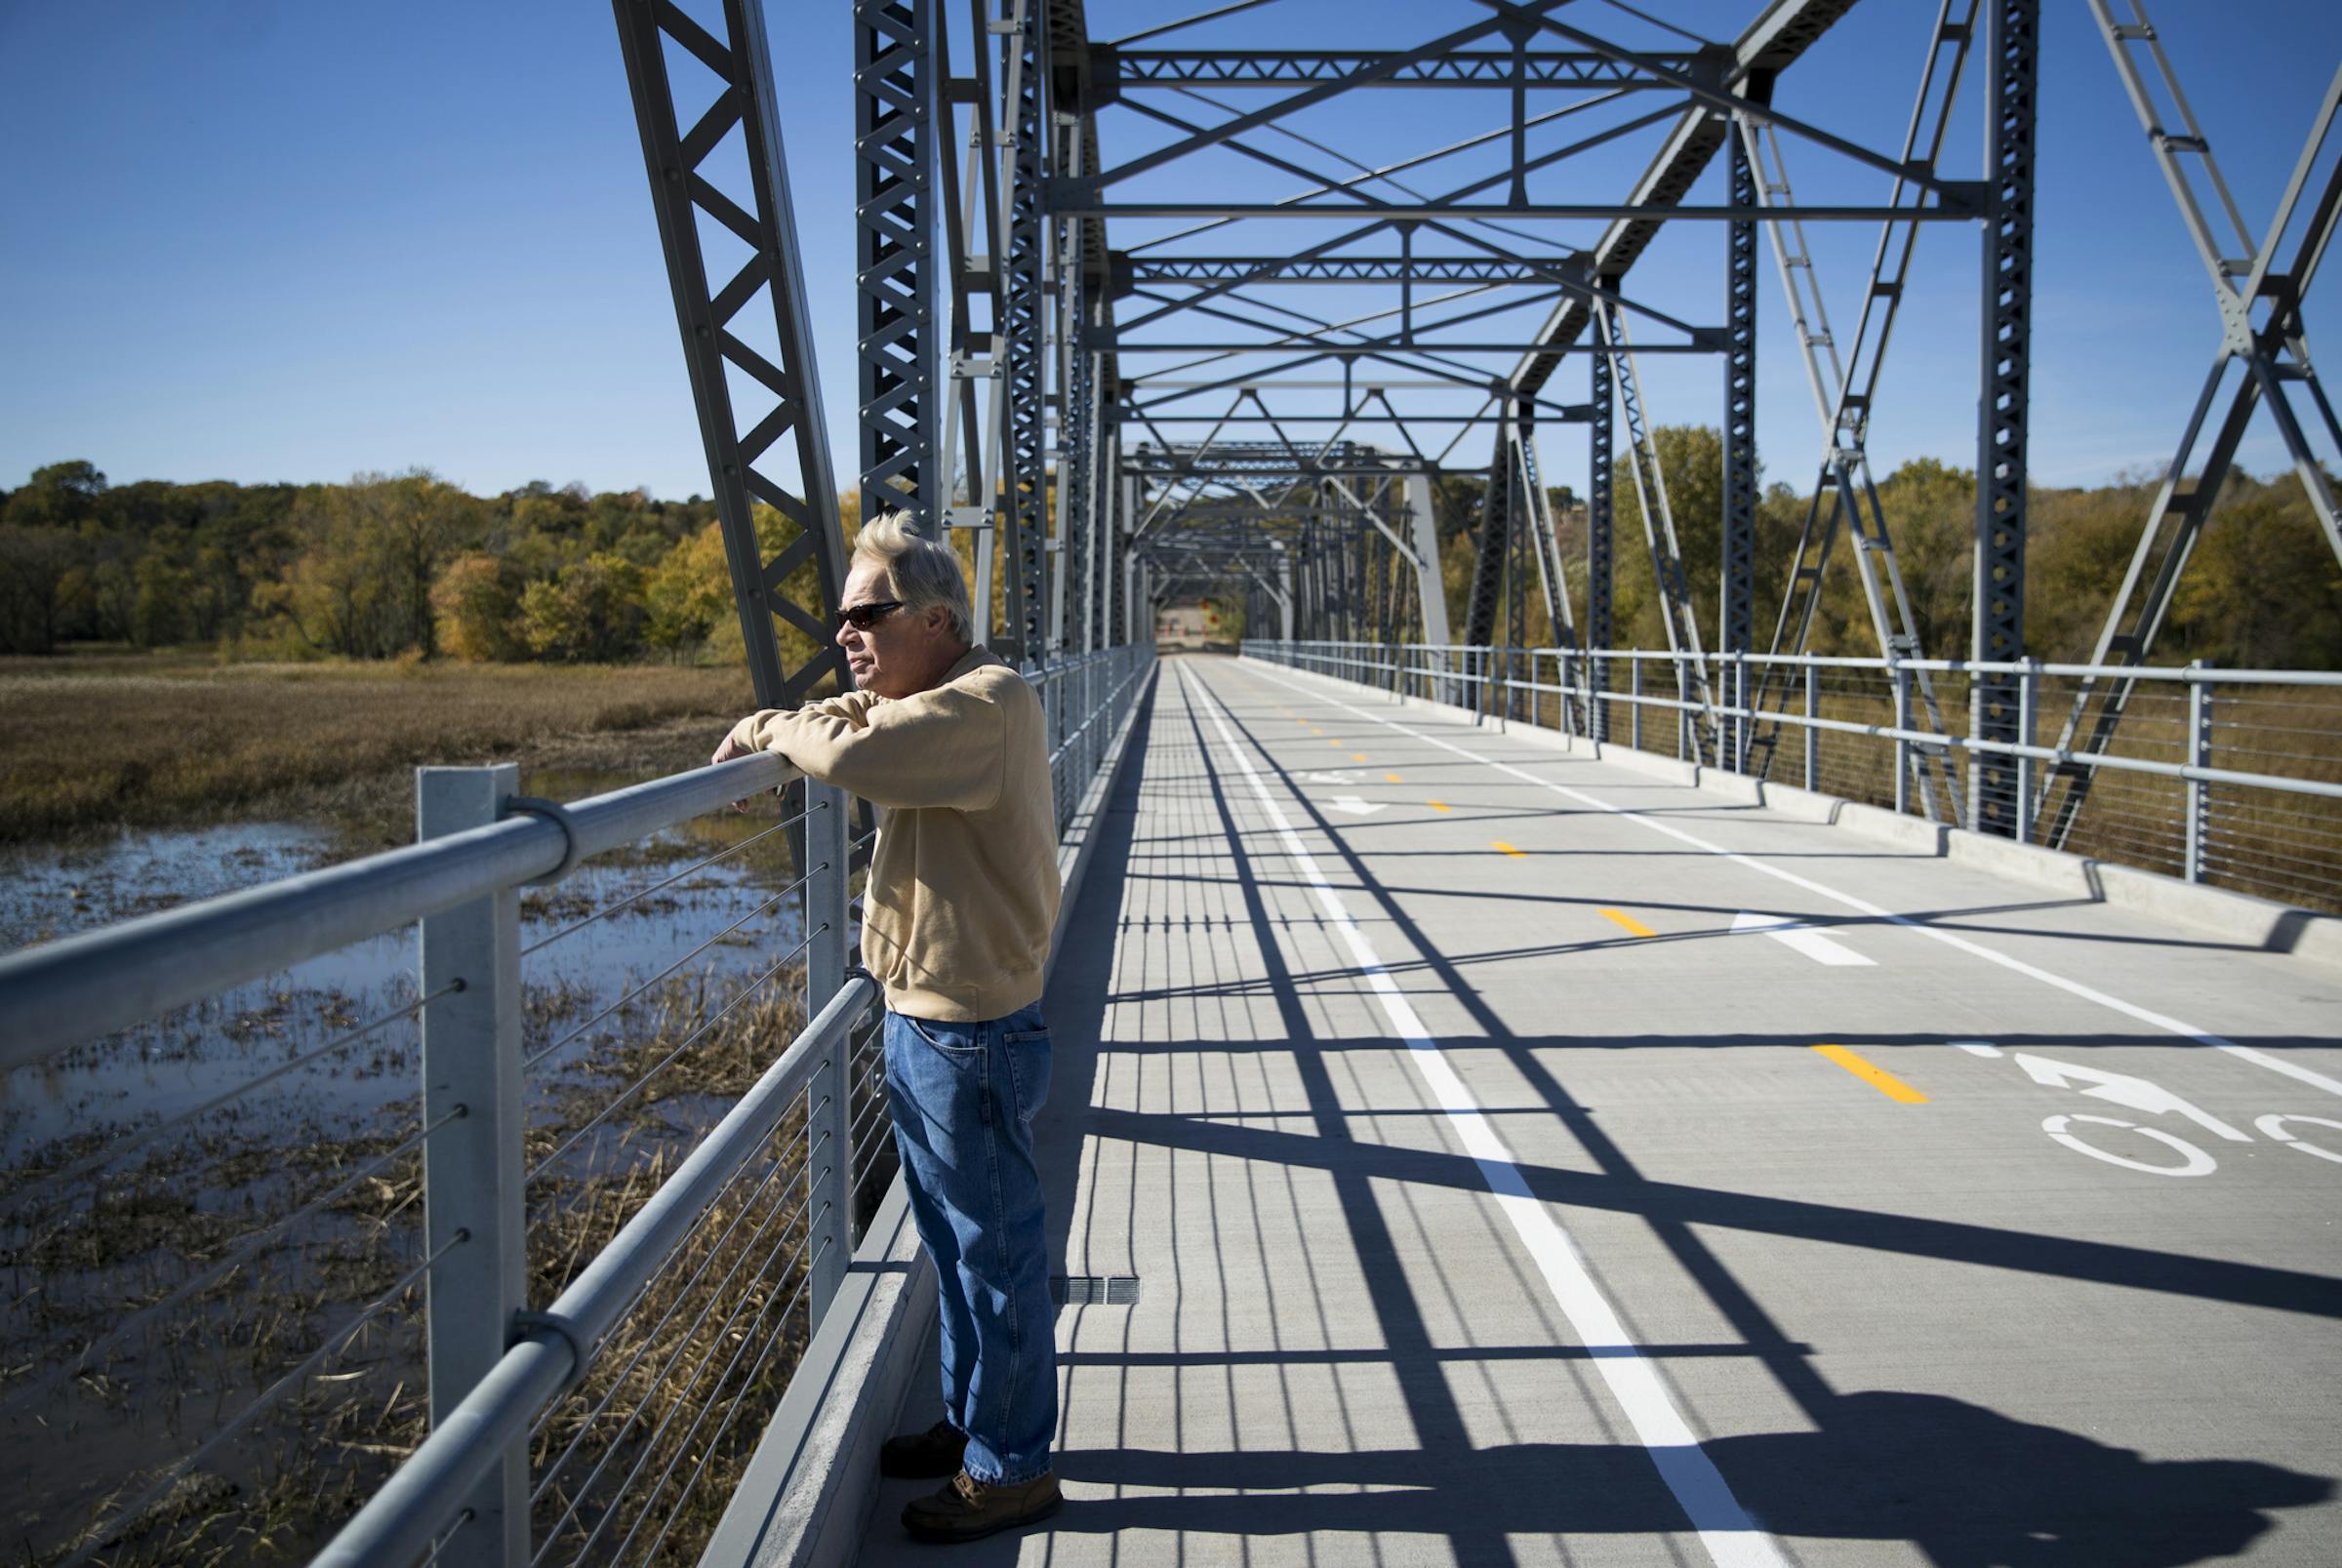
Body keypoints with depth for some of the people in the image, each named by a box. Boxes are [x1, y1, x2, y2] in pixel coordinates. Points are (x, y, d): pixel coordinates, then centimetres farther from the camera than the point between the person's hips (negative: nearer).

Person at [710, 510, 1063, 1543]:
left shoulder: (989, 703, -21)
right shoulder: (920, 700, 9)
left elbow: (851, 756, -35)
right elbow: (846, 719, 27)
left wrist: (777, 732, -13)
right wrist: (768, 727, 5)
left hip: (973, 1039, -10)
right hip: (917, 1022, 10)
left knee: (998, 1255, 5)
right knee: (952, 1246, 22)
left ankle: (1010, 1469, 21)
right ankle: (969, 1419, 40)